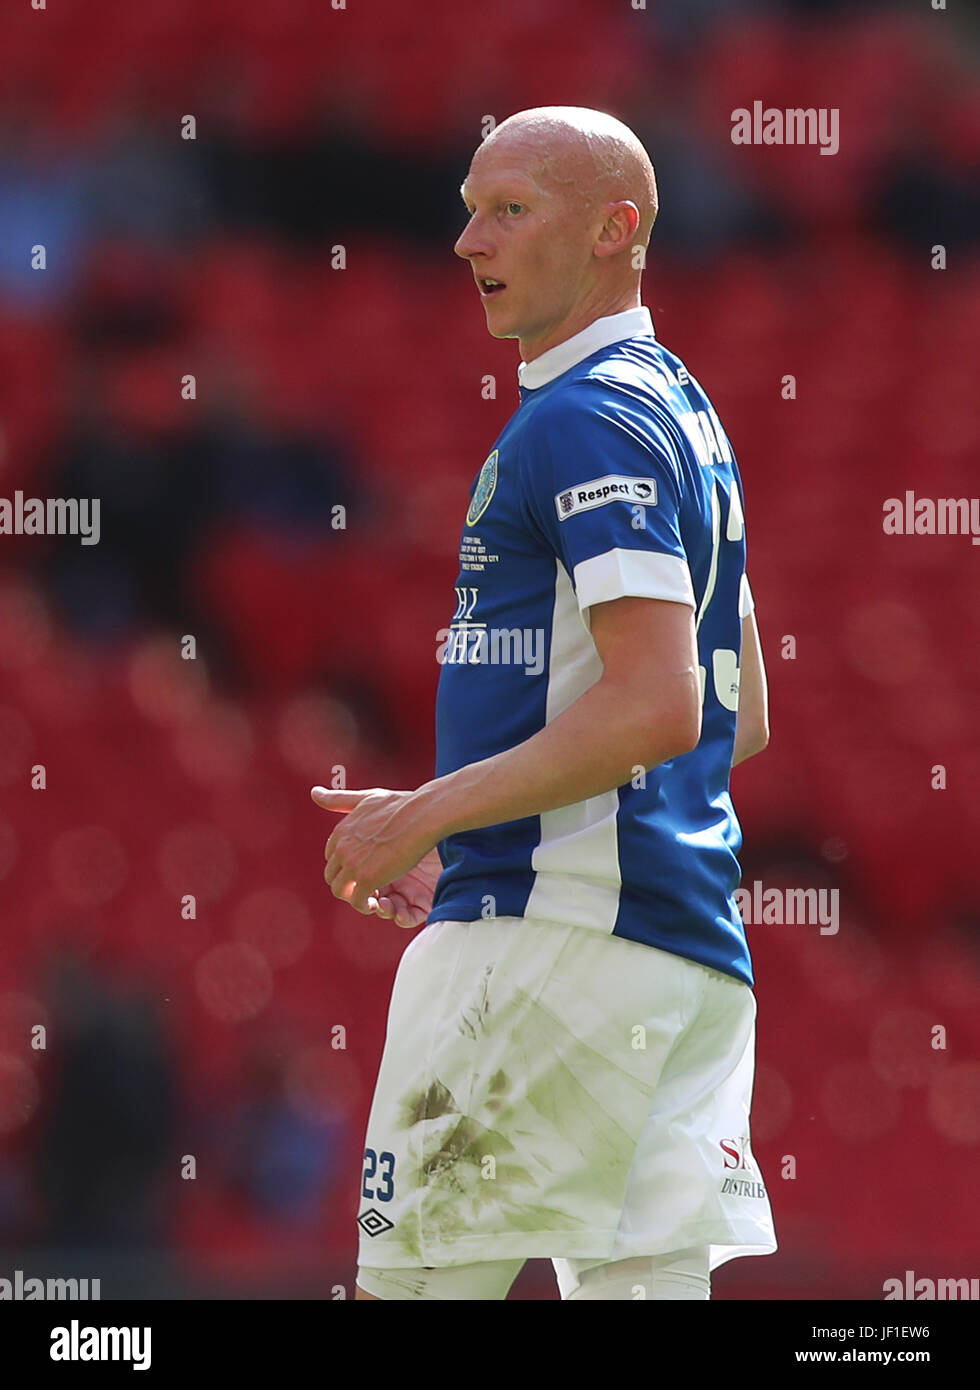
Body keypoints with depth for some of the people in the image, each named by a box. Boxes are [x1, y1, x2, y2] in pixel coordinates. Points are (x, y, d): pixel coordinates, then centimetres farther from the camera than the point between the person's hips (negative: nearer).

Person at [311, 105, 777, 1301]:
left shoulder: (588, 419, -10)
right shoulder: (685, 414, 21)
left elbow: (655, 706, -21)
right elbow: (741, 718, 26)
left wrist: (432, 815, -16)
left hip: (561, 931, -10)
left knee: (418, 1269, -7)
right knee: (645, 1277, 5)